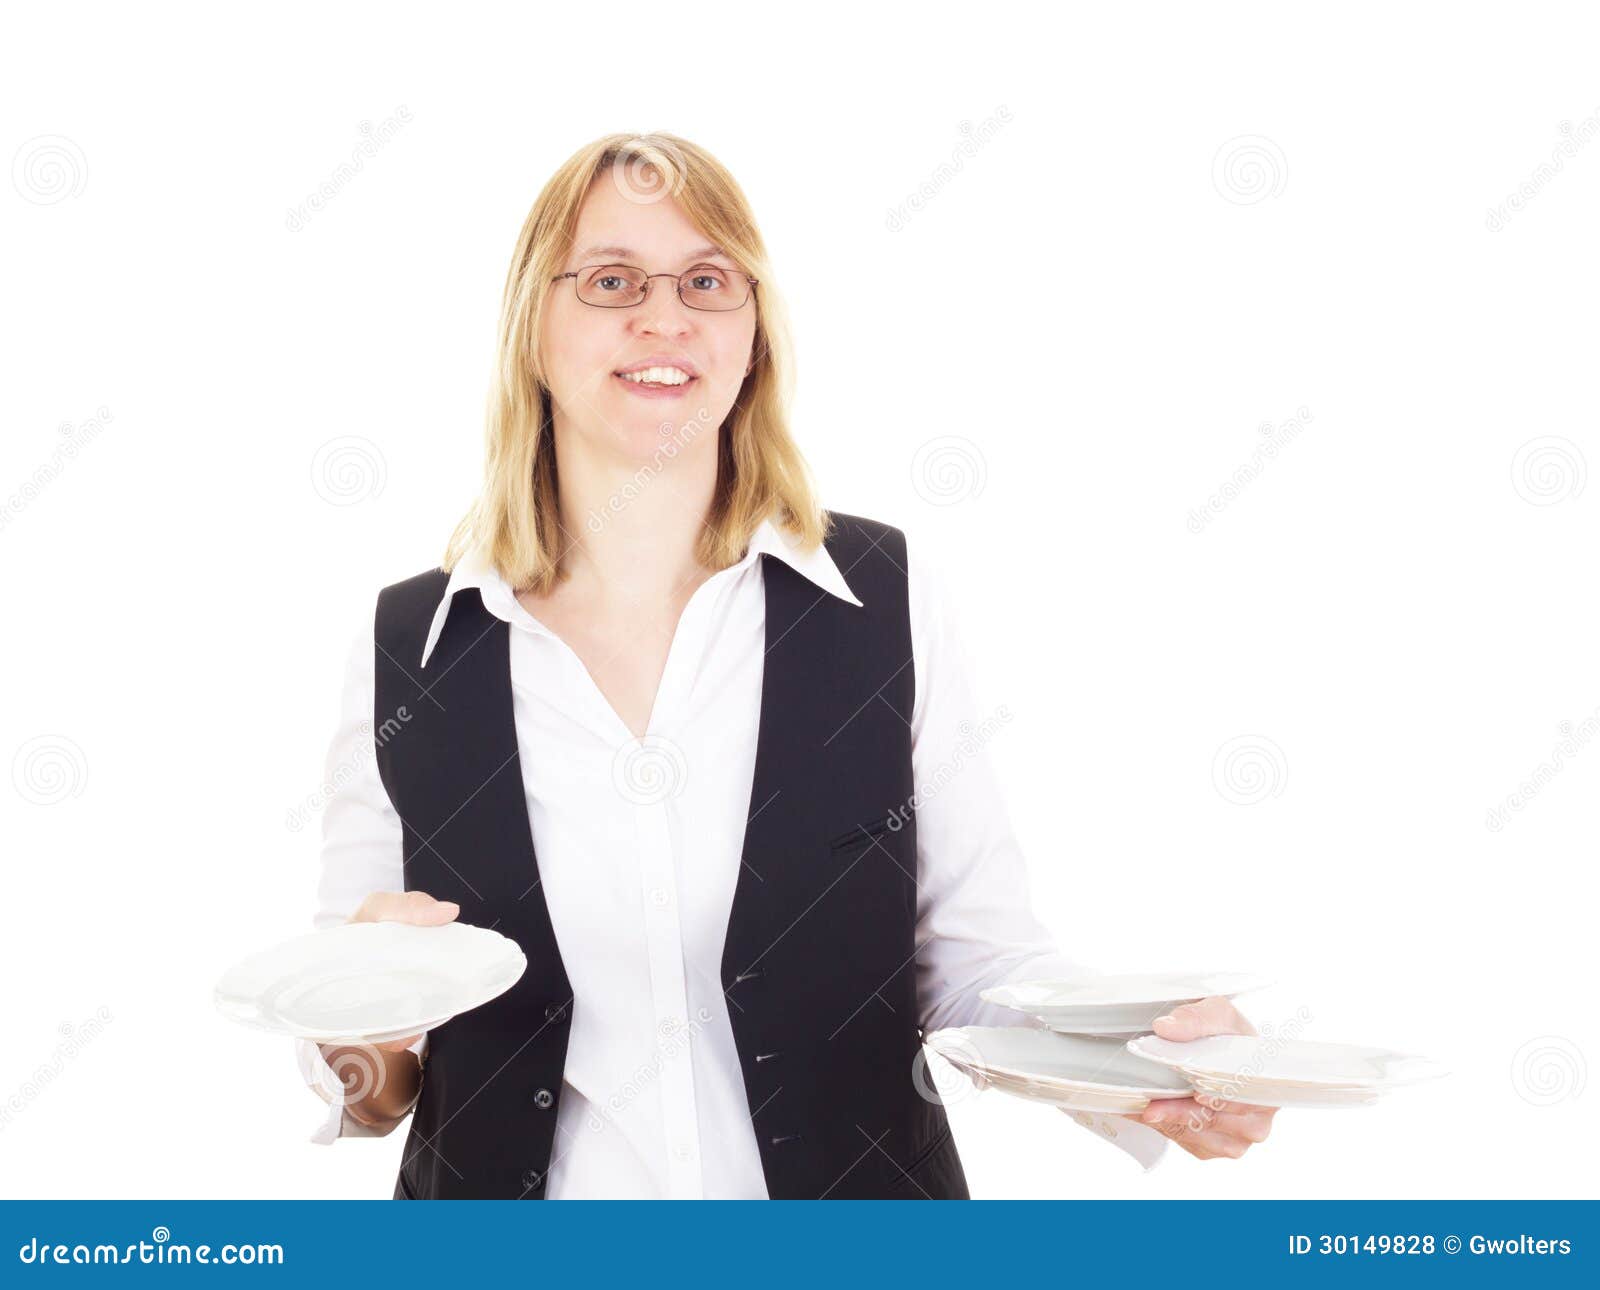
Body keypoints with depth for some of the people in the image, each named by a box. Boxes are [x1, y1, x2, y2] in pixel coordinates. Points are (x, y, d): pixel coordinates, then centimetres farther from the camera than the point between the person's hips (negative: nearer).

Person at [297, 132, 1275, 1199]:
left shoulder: (889, 599, -8)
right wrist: (368, 1050, -22)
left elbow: (976, 951, -6)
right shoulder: (403, 646, -8)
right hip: (519, 1225, 1)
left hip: (853, 1187, 0)